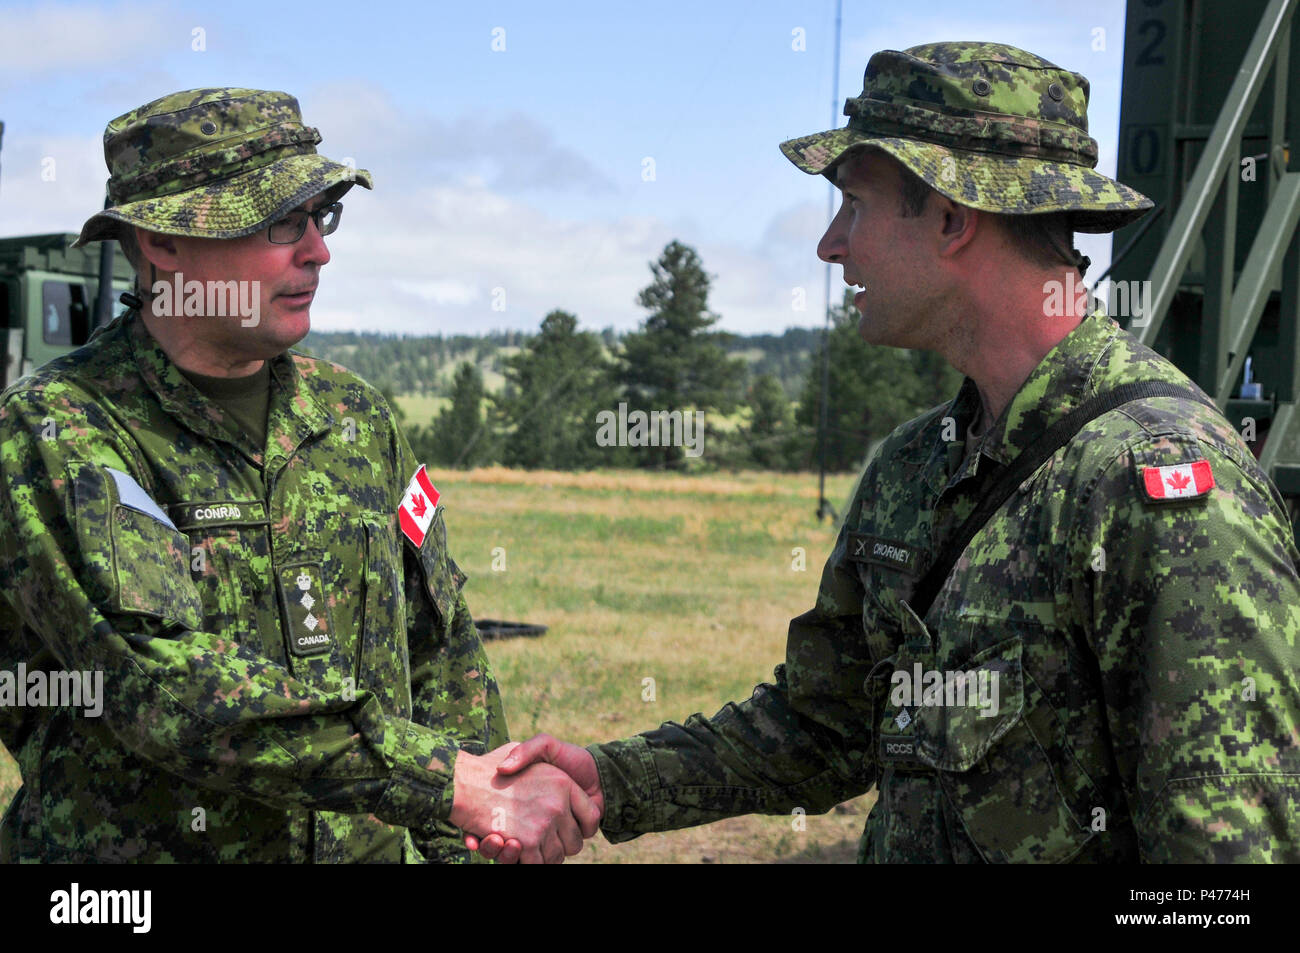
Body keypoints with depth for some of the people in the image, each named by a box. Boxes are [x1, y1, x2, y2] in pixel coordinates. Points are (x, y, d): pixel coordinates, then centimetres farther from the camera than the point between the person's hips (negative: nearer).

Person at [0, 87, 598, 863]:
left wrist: (468, 844, 4)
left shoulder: (354, 414, 7)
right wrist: (462, 783, -25)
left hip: (374, 845, 4)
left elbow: (442, 660, 13)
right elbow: (163, 685, -23)